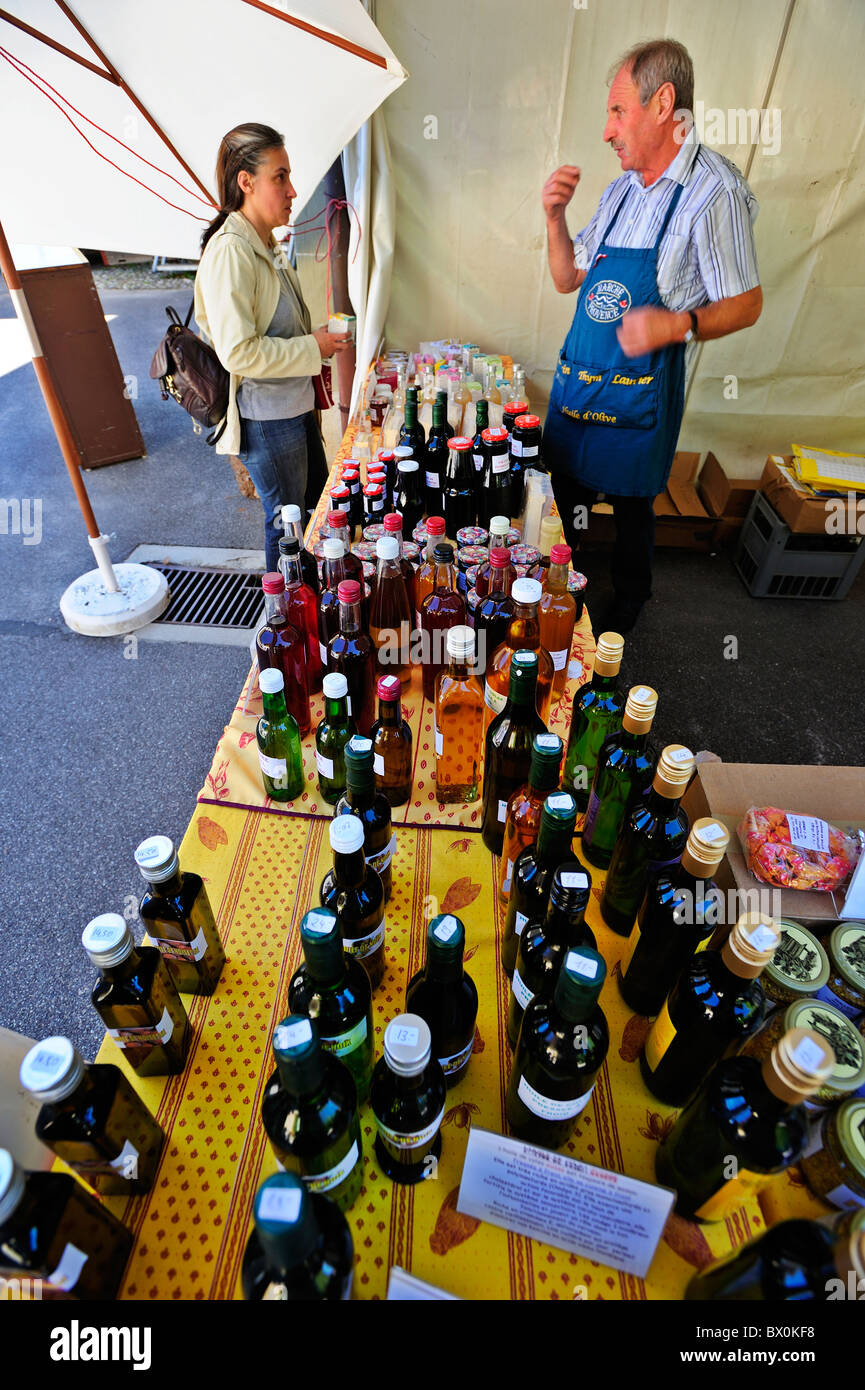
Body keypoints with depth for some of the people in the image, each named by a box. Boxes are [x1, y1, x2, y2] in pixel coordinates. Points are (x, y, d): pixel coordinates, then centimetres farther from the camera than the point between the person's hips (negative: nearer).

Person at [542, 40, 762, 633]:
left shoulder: (714, 192, -11)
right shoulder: (621, 189, 12)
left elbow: (746, 304, -11)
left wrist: (678, 324, -29)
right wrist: (555, 217, 2)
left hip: (639, 391, -7)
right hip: (576, 378, 7)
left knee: (632, 505, 7)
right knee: (566, 491, 15)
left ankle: (629, 602, 31)